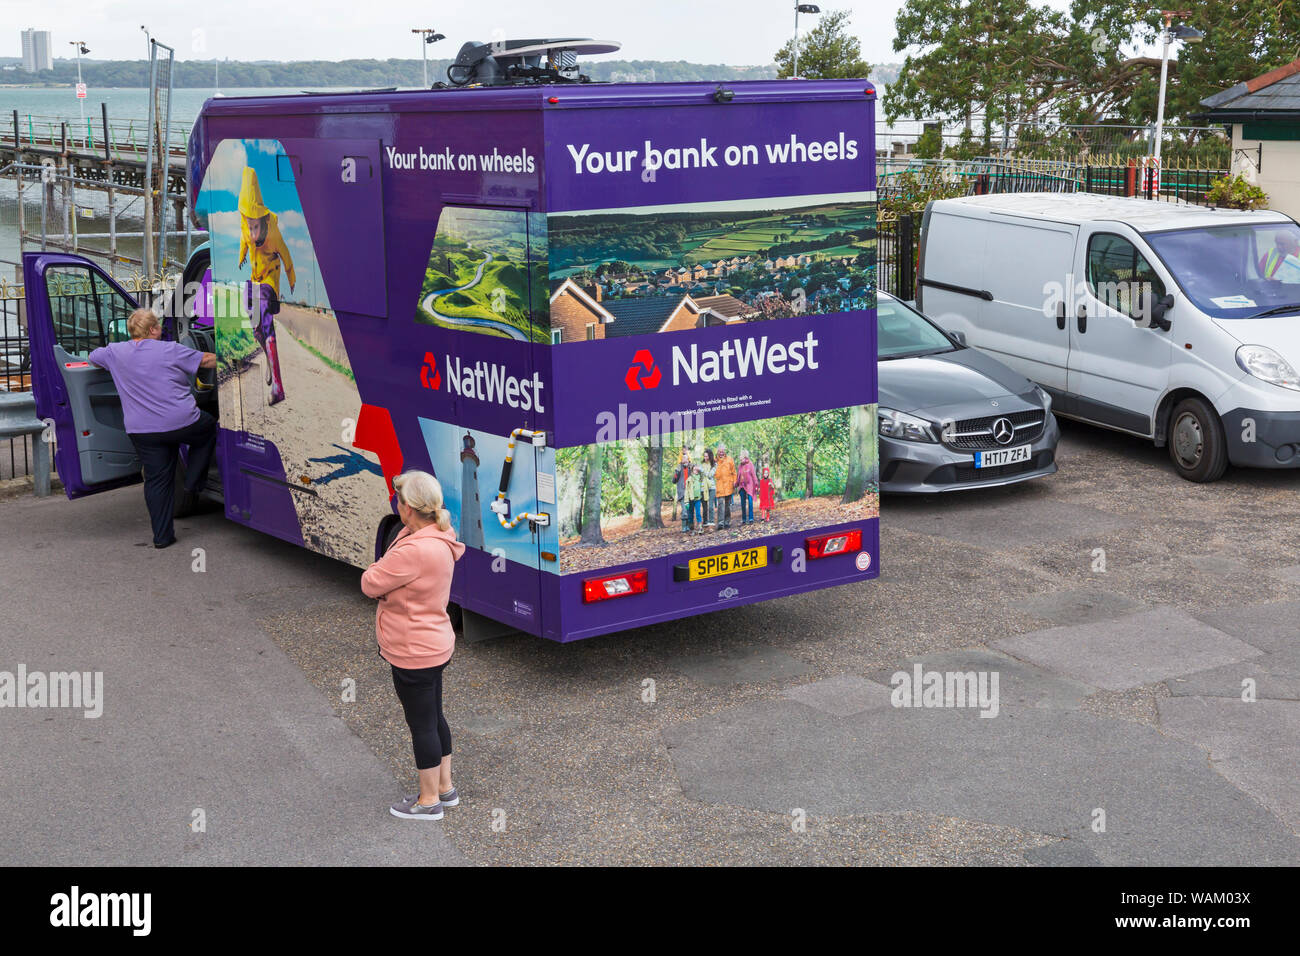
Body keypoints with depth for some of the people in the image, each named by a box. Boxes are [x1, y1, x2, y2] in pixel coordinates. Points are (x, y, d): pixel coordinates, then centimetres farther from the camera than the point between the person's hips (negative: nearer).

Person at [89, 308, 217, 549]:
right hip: (183, 424, -3)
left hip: (143, 432, 3)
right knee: (209, 428, 27)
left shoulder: (116, 353, 5)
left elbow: (92, 358, 26)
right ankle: (194, 482, 21)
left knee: (157, 481, 9)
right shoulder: (171, 350, -3)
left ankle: (162, 536, 10)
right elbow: (207, 360, 6)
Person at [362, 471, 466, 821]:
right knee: (434, 717, 21)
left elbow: (371, 584, -20)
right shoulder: (439, 541, 2)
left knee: (421, 724, 5)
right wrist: (385, 570, -8)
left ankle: (429, 800, 19)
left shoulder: (415, 550, -30)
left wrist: (375, 569, -3)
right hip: (434, 645, 10)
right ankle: (445, 787, 35)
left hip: (414, 654, -10)